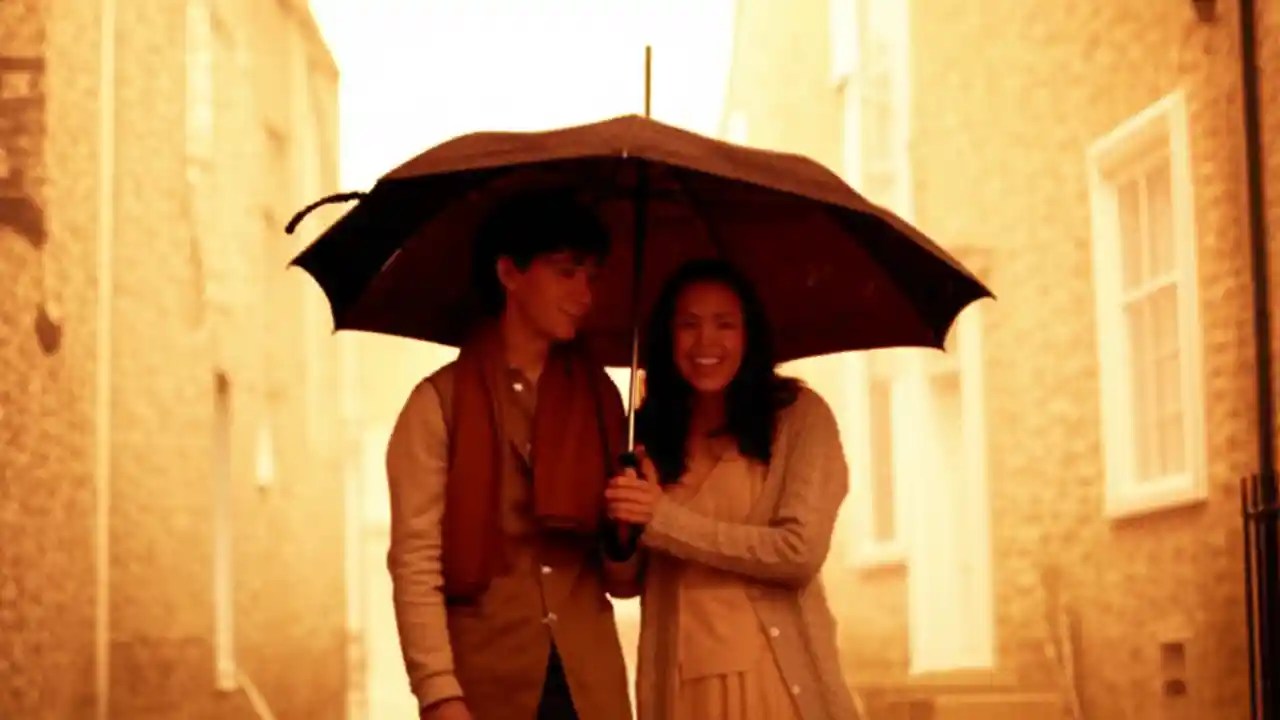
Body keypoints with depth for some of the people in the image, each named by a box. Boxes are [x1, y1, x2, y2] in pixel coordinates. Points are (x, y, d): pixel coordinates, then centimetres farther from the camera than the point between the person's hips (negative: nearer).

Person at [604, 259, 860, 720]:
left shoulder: (799, 415, -1)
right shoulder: (648, 433, 7)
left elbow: (800, 552, -12)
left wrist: (665, 521, -13)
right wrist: (624, 529, -16)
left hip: (778, 677, -2)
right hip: (677, 682, 3)